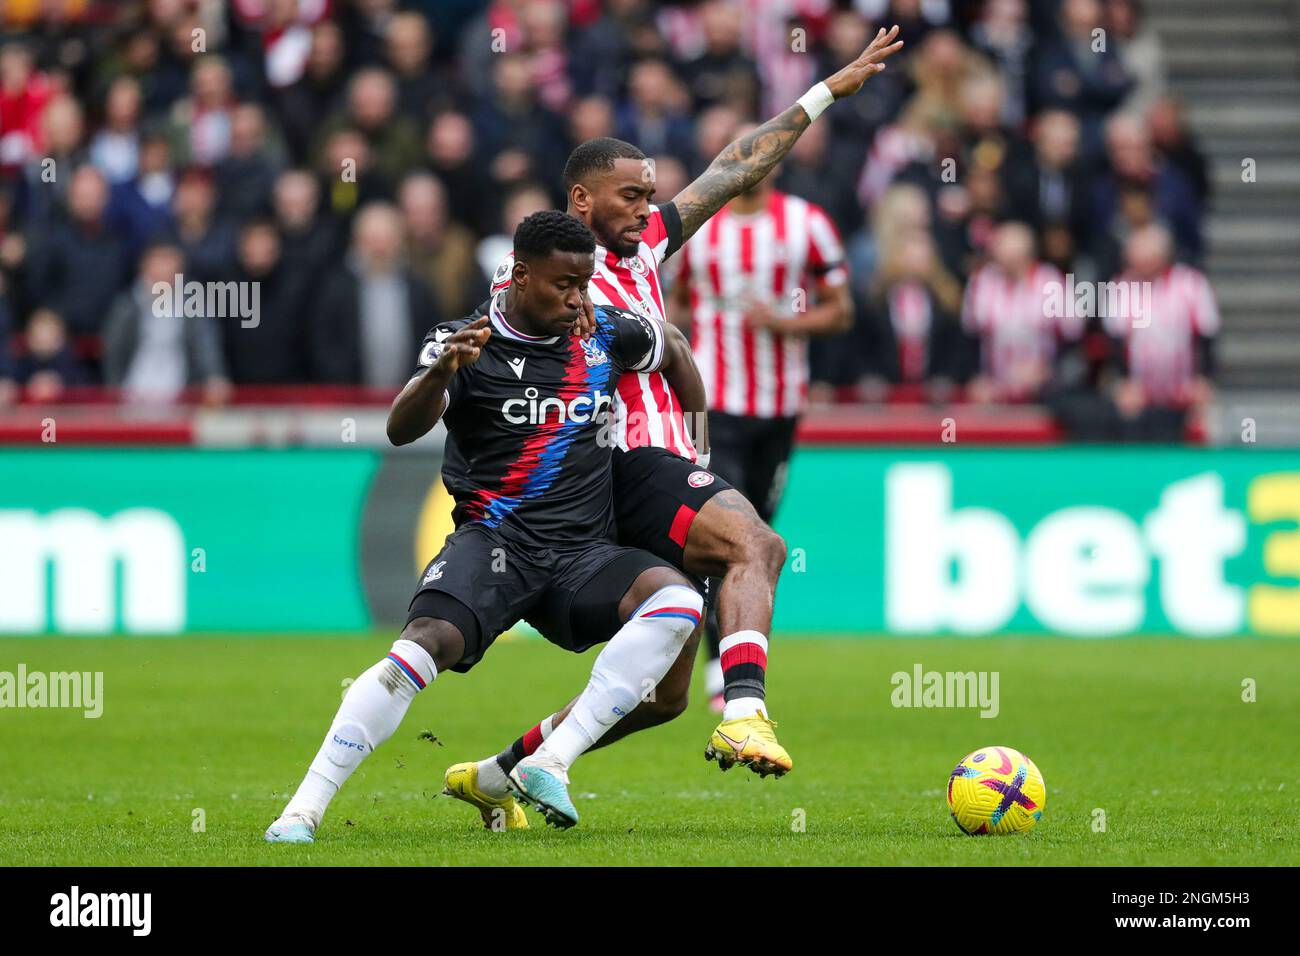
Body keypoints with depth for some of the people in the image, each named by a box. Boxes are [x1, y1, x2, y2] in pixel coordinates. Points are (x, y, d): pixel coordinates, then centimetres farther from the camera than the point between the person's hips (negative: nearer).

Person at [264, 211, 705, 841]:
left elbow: (674, 355, 33)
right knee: (429, 642, -31)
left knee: (676, 599, -27)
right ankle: (303, 809, -28)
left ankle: (550, 765, -28)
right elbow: (401, 431, -16)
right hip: (493, 542, -4)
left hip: (582, 555, 4)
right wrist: (440, 371, -35)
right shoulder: (463, 343, 0)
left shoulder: (606, 335, 11)